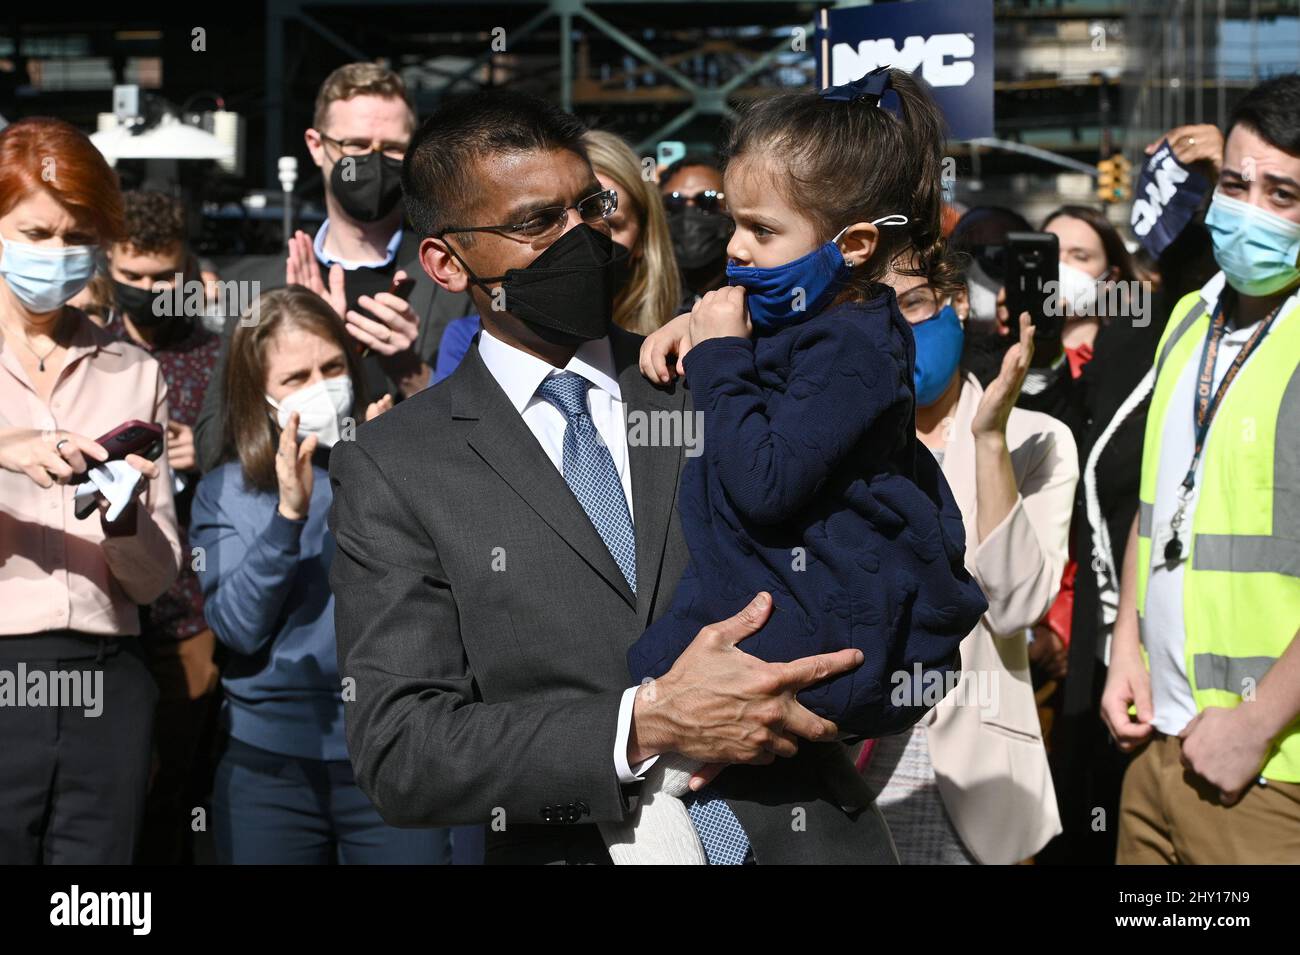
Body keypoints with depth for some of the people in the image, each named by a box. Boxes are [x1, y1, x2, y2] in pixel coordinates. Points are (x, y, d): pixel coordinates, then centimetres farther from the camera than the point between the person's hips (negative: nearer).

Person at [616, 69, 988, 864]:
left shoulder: (849, 352, -22)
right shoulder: (813, 317, 8)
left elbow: (763, 485, -27)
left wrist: (721, 361, -18)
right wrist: (692, 328, 11)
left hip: (834, 632, -11)